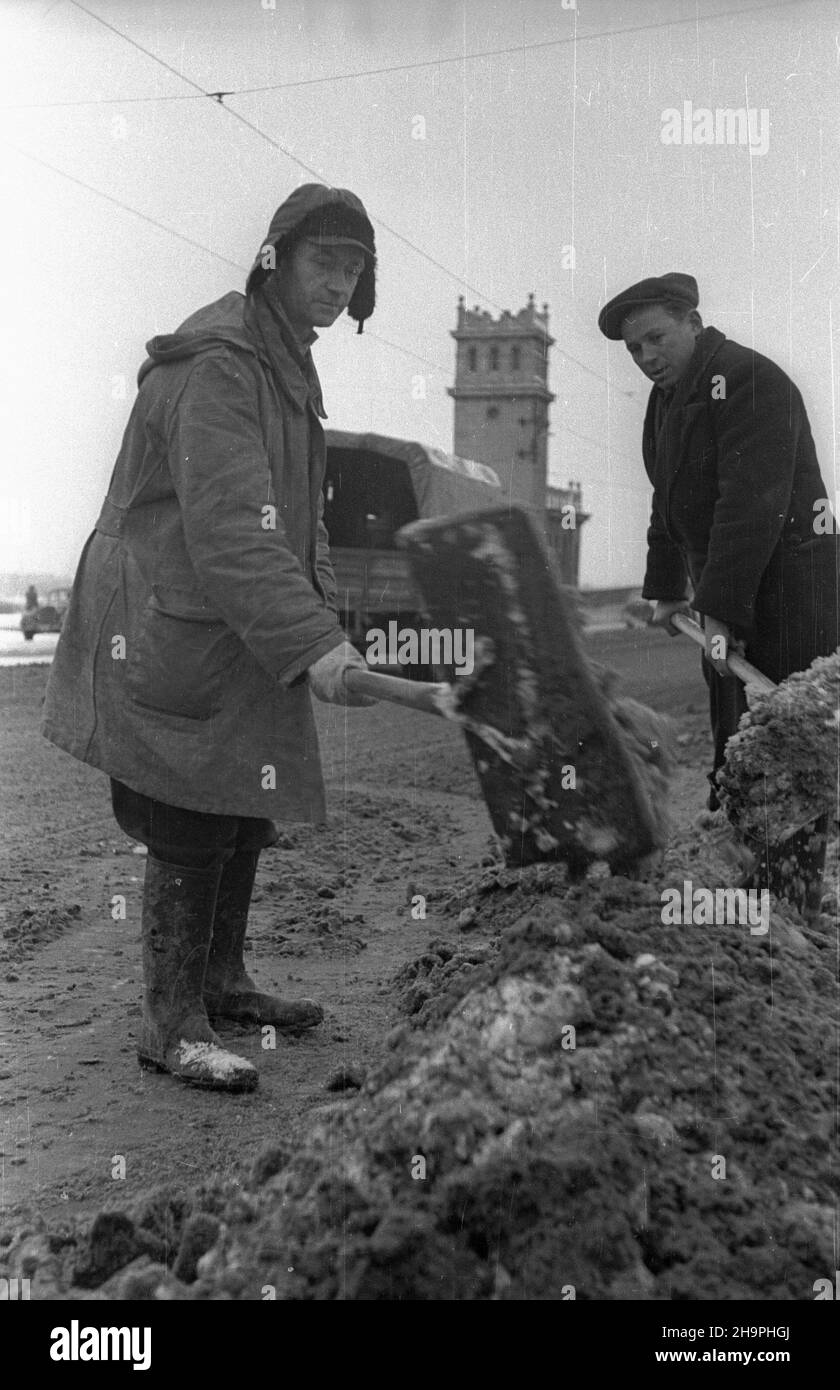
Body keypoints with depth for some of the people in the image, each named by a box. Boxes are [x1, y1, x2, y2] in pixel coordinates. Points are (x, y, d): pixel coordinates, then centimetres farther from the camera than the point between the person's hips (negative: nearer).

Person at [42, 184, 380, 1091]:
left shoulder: (286, 366, 16)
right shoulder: (216, 364, -18)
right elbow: (229, 531, -29)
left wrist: (322, 621, 11)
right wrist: (310, 644, -36)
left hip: (241, 644, 10)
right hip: (169, 638, -10)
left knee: (246, 817, 15)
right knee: (191, 831, -4)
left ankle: (219, 983, 31)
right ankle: (169, 1024, 10)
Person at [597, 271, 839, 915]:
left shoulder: (750, 380, -16)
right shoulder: (668, 396, 15)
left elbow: (751, 504, -25)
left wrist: (722, 609, -28)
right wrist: (667, 589, 22)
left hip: (786, 581, -9)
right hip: (725, 590, 9)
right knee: (731, 738, 12)